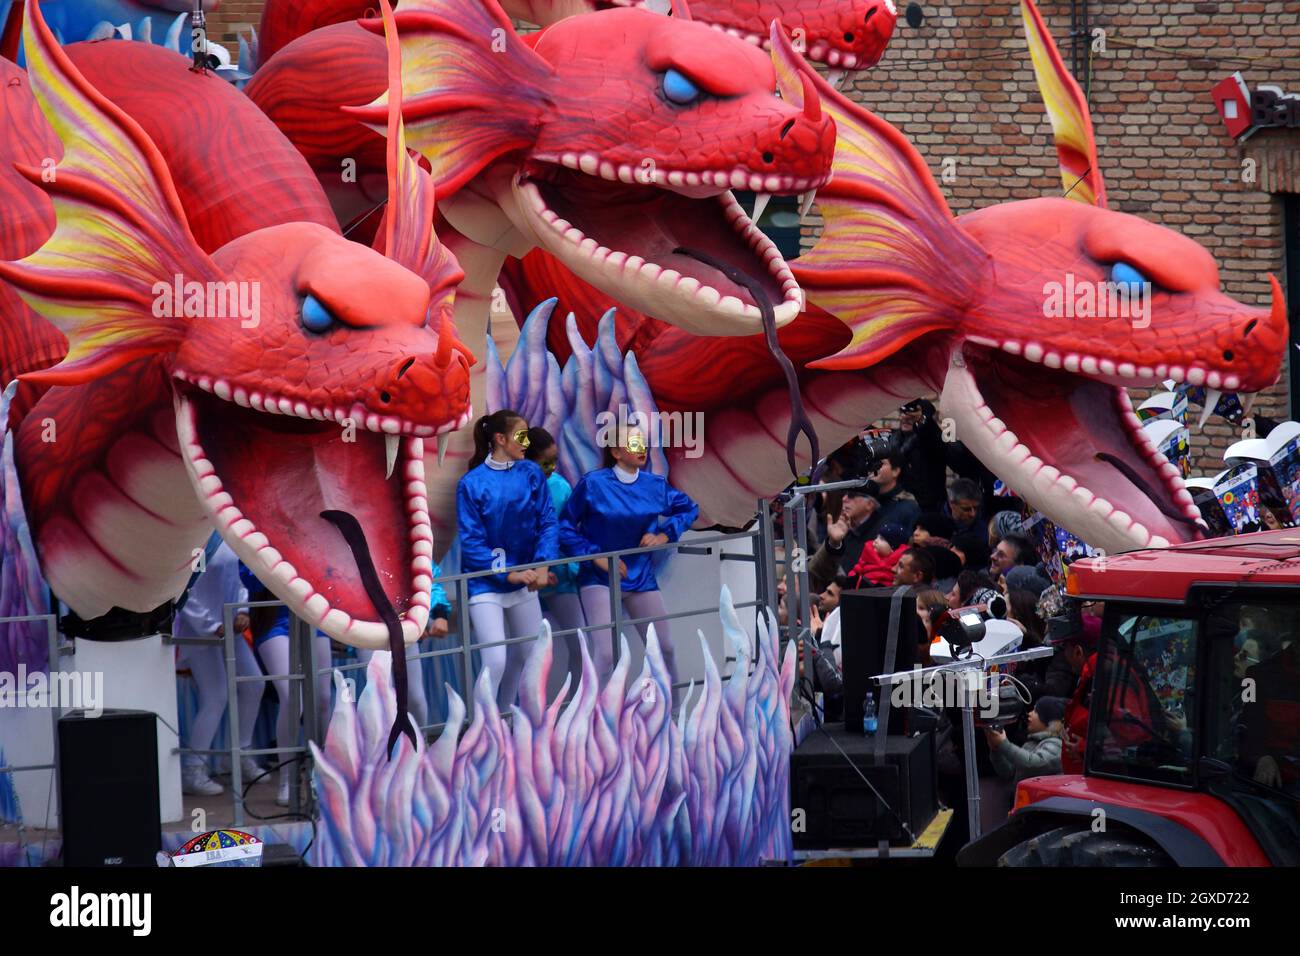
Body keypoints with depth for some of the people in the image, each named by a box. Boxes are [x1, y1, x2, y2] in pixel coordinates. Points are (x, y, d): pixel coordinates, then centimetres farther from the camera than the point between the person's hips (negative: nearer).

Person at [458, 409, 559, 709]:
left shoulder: (531, 473, -1)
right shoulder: (472, 483, -12)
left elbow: (548, 523, -4)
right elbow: (471, 542, -13)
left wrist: (543, 565, -19)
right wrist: (509, 574, -19)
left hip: (523, 579, 5)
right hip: (486, 584, -5)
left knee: (529, 656, 15)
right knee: (495, 662, -14)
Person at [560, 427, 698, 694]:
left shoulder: (655, 485, 0)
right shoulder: (593, 484, -11)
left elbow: (689, 509, 16)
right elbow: (566, 527, -7)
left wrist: (665, 535, 1)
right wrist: (596, 557, -14)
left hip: (641, 578, 5)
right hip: (600, 579, -5)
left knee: (665, 649, 8)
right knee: (606, 655, -16)